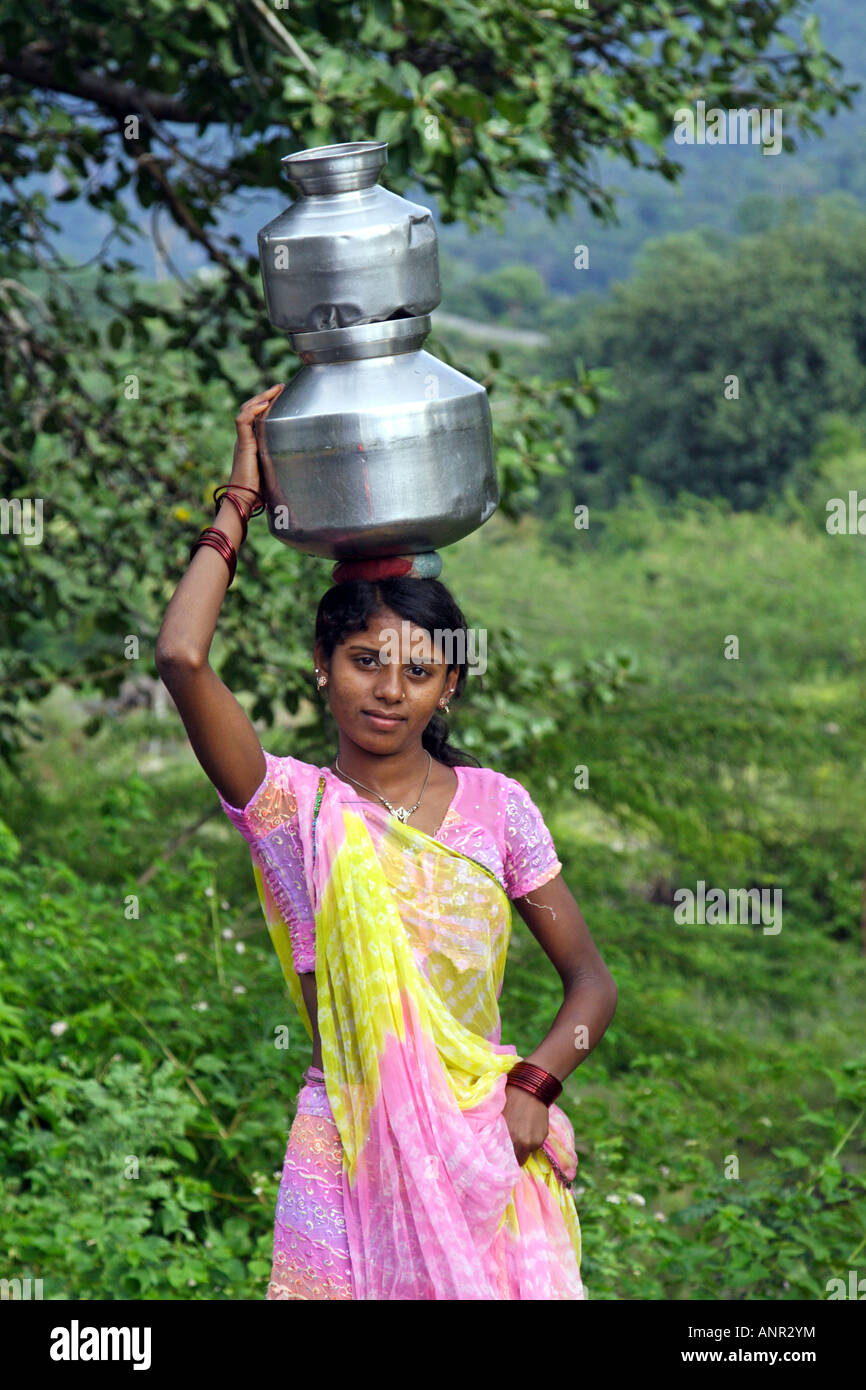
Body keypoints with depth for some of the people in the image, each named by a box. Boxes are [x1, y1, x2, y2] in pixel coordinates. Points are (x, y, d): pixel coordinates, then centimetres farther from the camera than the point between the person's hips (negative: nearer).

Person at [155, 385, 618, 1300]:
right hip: (352, 1144, -2)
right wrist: (241, 498, -8)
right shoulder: (293, 806, -2)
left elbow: (591, 982, 7)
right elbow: (180, 658, -18)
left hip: (485, 1144, 2)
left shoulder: (495, 806, 4)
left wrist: (530, 1089, -11)